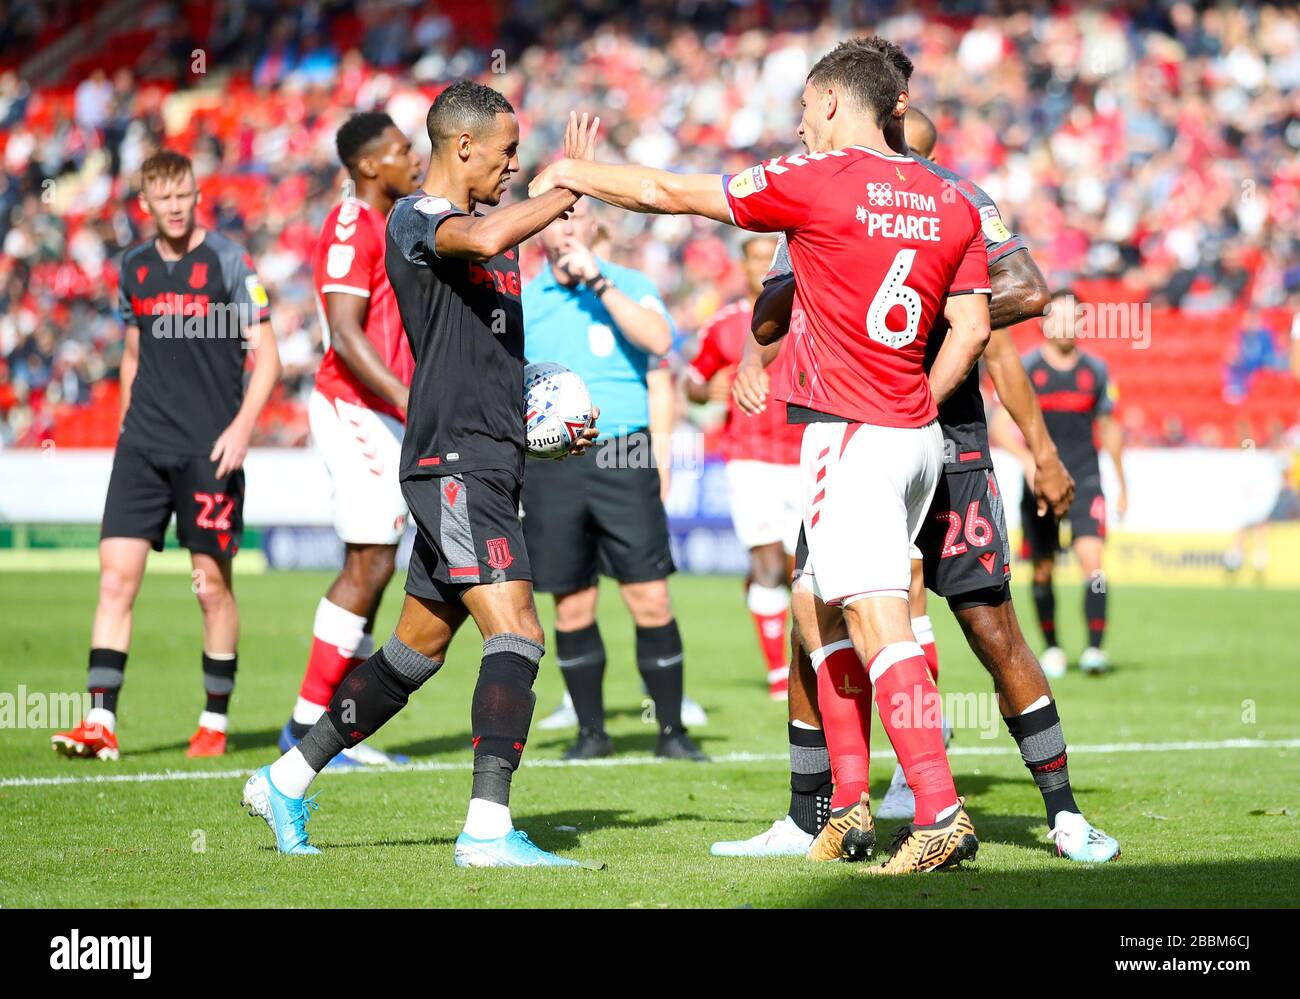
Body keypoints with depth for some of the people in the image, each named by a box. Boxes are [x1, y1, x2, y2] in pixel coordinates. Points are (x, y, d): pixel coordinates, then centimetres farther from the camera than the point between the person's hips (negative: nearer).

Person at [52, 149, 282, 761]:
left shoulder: (228, 262, -3)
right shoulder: (134, 267, 11)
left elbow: (266, 355, -4)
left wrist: (243, 424, -16)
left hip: (209, 450, -4)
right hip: (143, 445, 4)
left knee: (213, 585, 1)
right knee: (115, 576, -6)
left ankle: (215, 722, 14)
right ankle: (101, 722, -8)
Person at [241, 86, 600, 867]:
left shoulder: (496, 228, 21)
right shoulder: (415, 220, -8)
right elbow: (482, 241, -32)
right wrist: (570, 188, -23)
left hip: (490, 465, 9)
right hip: (453, 460, -9)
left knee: (419, 649, 14)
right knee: (517, 633, -18)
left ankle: (288, 780, 25)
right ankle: (489, 829, -21)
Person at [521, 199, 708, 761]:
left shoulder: (629, 285, 5)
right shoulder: (522, 302, 10)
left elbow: (659, 340, -15)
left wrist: (598, 282, -16)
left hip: (623, 458, -2)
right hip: (551, 465, 2)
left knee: (650, 598, -5)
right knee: (572, 606, 3)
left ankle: (671, 731, 4)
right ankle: (591, 731, 15)